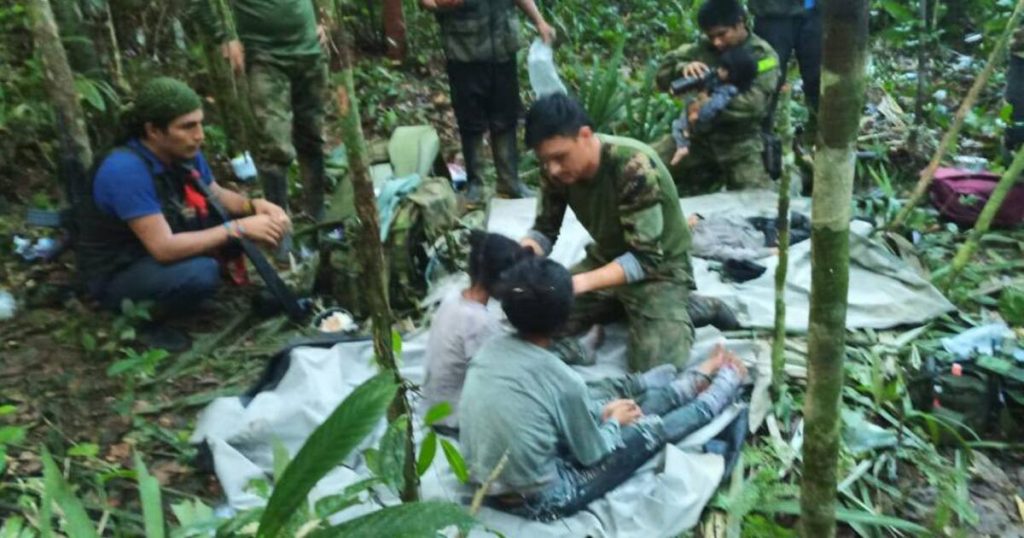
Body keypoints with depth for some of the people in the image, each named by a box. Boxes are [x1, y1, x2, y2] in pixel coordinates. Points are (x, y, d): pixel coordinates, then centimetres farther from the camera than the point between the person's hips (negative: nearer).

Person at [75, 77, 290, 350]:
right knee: (201, 273, -34)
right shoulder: (126, 170, -32)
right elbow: (164, 248, -34)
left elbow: (218, 196, 7)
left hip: (161, 247, 8)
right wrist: (238, 228, -32)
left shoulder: (184, 152, -9)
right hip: (117, 275, -8)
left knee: (238, 214, -4)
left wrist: (254, 205, -15)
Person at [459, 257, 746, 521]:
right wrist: (614, 421, 10)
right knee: (651, 429, 9)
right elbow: (592, 454, -9)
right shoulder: (563, 381, -26)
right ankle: (726, 383, 34)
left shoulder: (490, 349, -7)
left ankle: (699, 380, 39)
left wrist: (601, 411, 12)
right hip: (536, 502, -6)